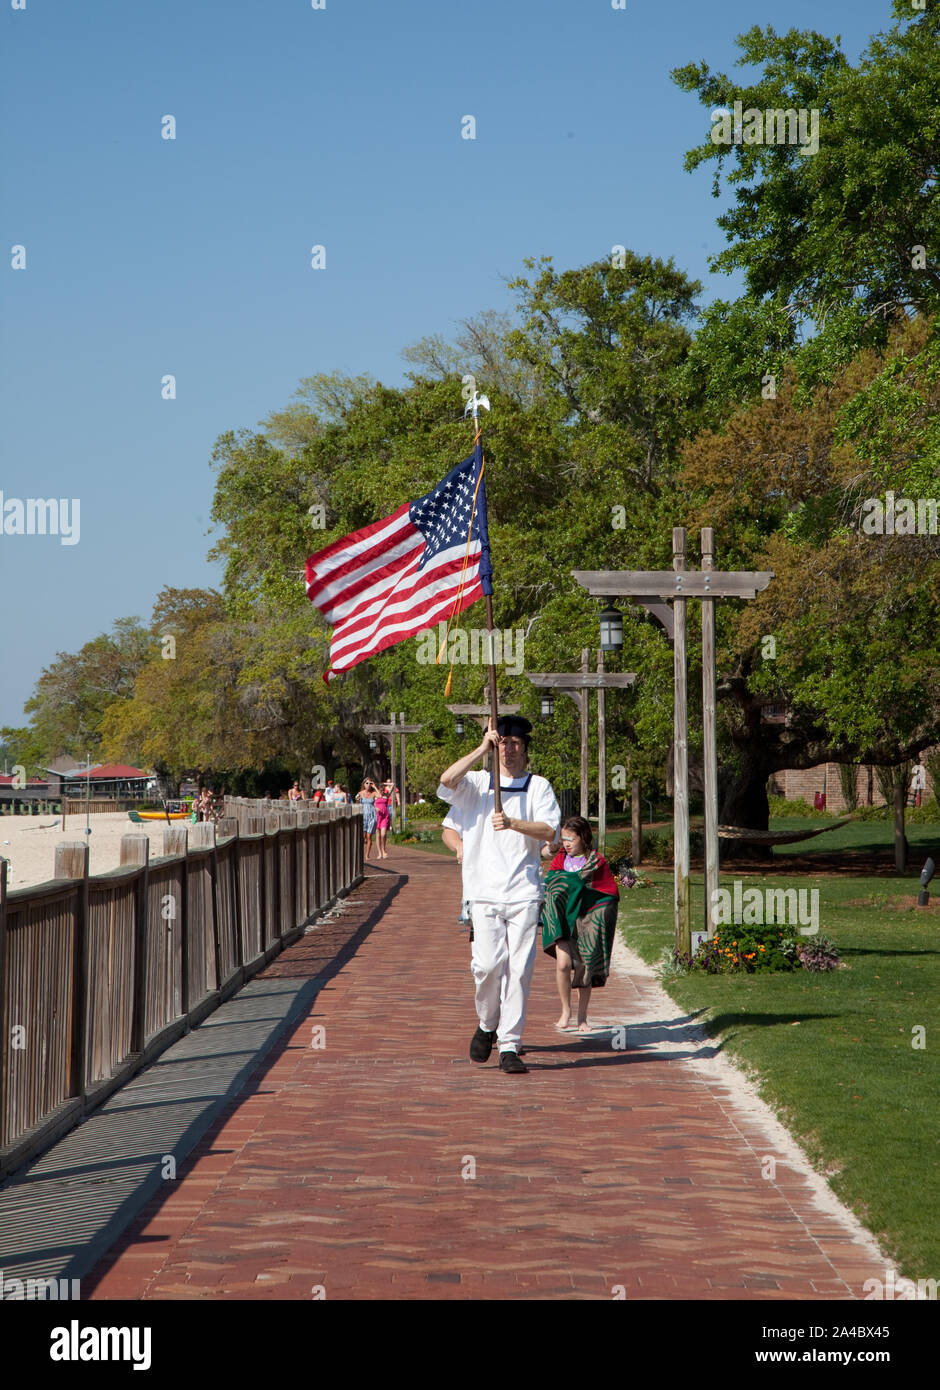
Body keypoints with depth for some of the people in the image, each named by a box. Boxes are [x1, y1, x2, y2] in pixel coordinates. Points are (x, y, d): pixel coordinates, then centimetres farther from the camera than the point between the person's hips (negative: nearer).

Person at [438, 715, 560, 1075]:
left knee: (519, 967, -6)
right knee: (489, 962, -11)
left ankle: (510, 1046, 0)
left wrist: (513, 823, -16)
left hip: (524, 892, 0)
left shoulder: (538, 786, 11)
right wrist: (483, 748, -9)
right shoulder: (479, 782, 13)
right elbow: (447, 780, -9)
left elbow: (549, 830, -2)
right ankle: (487, 1025, 15)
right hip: (484, 890, 0)